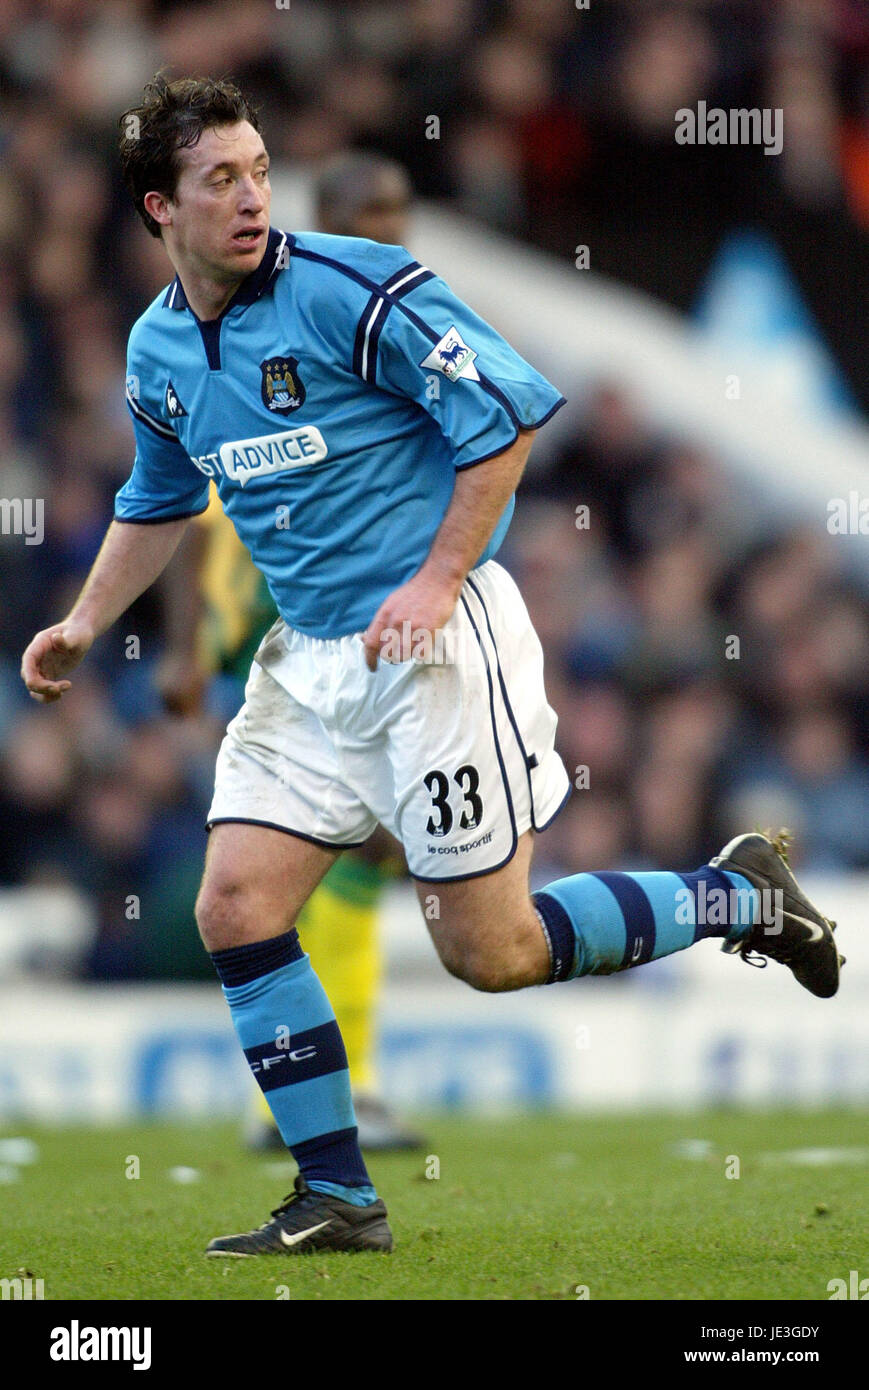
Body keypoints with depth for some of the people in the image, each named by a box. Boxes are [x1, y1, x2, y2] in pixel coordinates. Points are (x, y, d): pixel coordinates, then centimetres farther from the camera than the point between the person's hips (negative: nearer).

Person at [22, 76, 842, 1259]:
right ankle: (338, 1200, 5)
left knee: (490, 951, -6)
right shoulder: (158, 351, 7)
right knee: (236, 907, -4)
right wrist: (86, 624, 17)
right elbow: (159, 500, 26)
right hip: (309, 660, 7)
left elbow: (512, 407, -15)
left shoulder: (352, 289, -16)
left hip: (437, 639, -7)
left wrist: (438, 579, -17)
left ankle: (738, 899, 17)